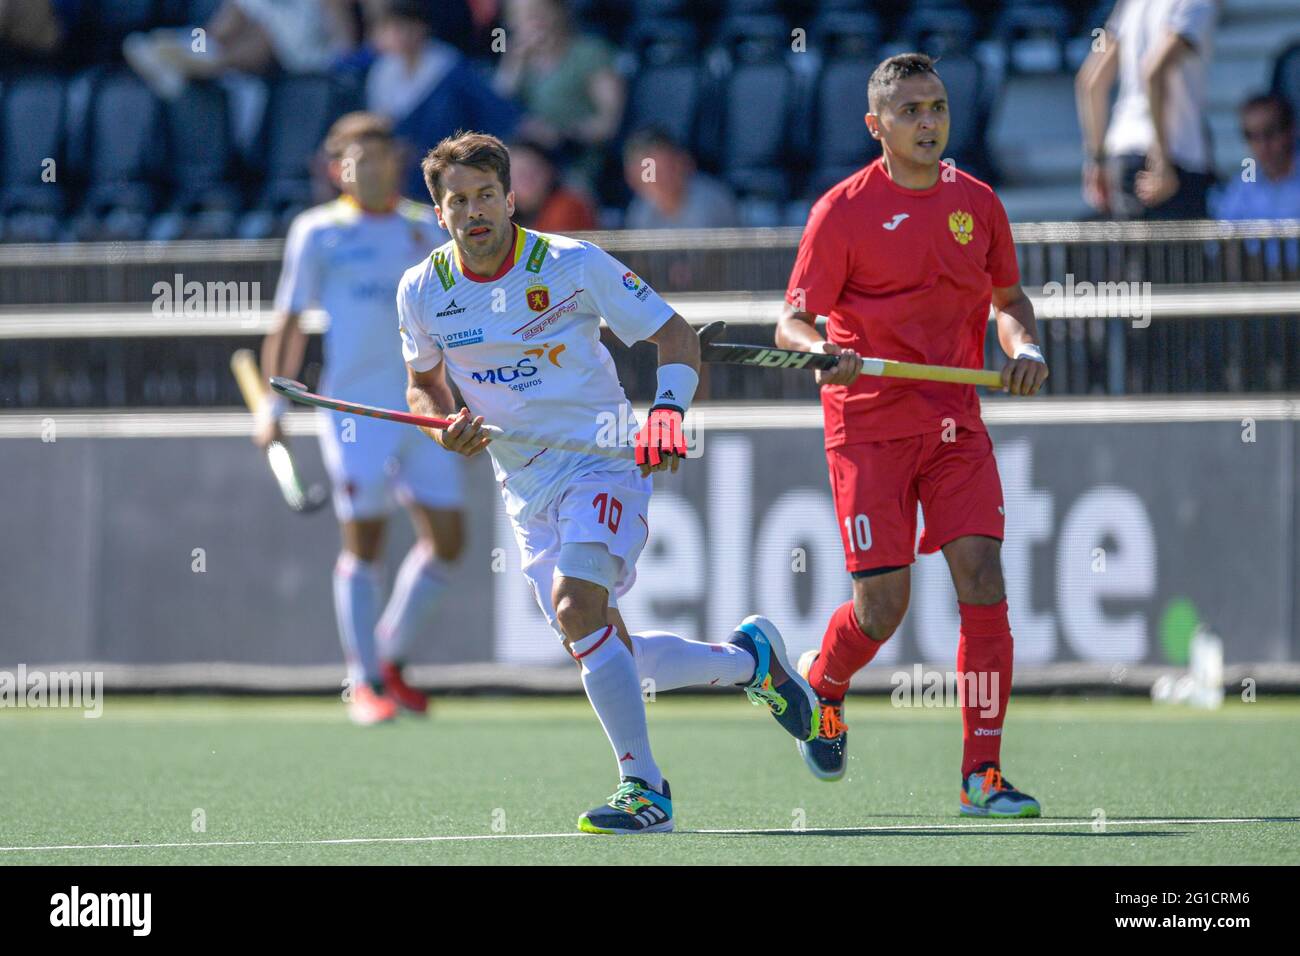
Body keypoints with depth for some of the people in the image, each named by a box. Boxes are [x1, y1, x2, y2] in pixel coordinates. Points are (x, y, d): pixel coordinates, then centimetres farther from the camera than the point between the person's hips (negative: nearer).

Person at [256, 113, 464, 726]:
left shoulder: (426, 229, 12)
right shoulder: (318, 232, 2)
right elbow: (289, 323, 3)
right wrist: (275, 405, -3)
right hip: (354, 405, -4)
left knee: (446, 537, 0)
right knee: (363, 541, -6)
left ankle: (390, 660, 19)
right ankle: (364, 683, 3)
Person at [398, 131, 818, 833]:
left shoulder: (573, 265, -11)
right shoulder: (422, 292, -1)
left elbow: (675, 337, -4)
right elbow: (422, 386, 16)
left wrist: (668, 411, -22)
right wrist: (446, 428, -7)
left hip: (602, 462, -6)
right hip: (526, 487, 6)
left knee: (576, 611, -27)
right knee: (601, 651, 8)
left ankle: (644, 787, -21)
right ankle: (748, 658, 33)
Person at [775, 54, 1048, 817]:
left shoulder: (977, 203, 7)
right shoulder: (844, 210, -5)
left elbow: (1009, 298, 20)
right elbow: (793, 322, -6)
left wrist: (1025, 347, -1)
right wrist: (822, 351, -28)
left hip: (956, 424, 3)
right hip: (870, 427, -3)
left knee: (983, 582, -11)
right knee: (882, 607, -6)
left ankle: (983, 774, -7)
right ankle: (821, 684, 30)